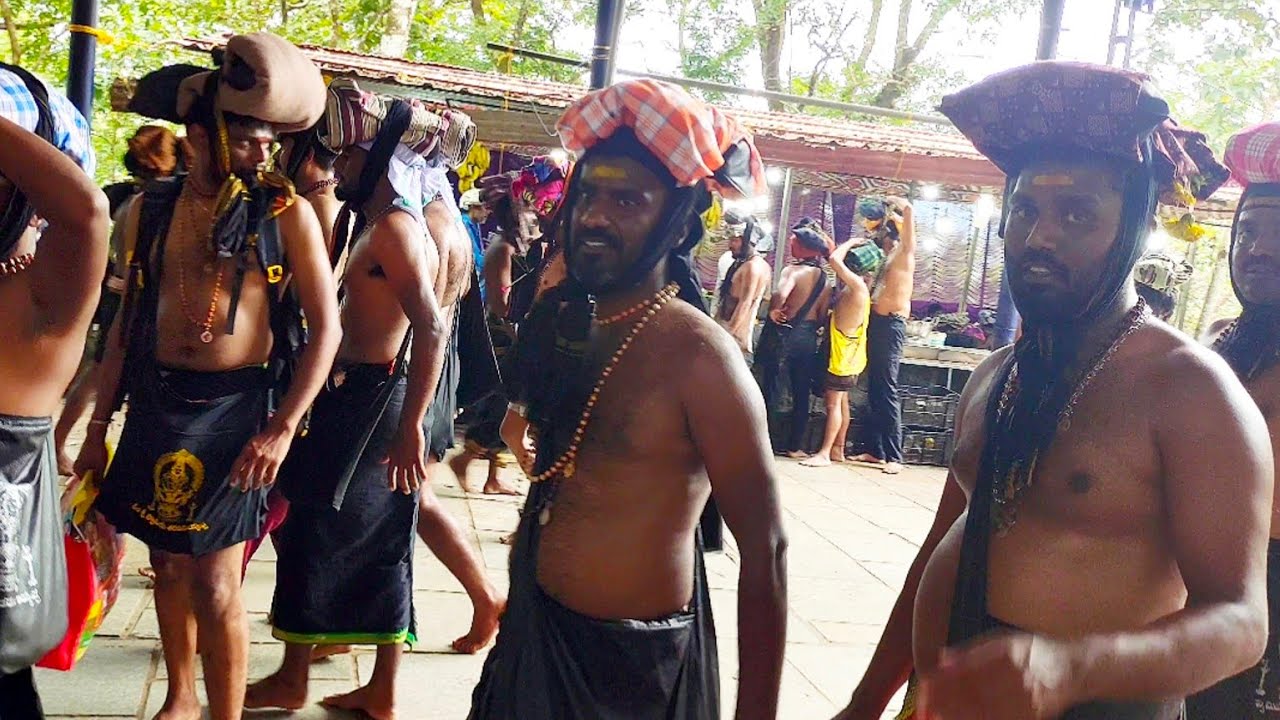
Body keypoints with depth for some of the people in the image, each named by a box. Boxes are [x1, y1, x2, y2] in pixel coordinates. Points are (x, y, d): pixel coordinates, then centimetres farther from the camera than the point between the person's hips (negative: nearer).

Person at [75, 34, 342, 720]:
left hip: (238, 407, -4)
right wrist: (100, 423, 10)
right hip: (156, 403, 4)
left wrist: (282, 429, -14)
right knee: (168, 561, 16)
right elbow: (128, 317, 11)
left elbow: (325, 326, -7)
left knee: (216, 581, -2)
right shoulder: (151, 208, 4)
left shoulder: (286, 211, -7)